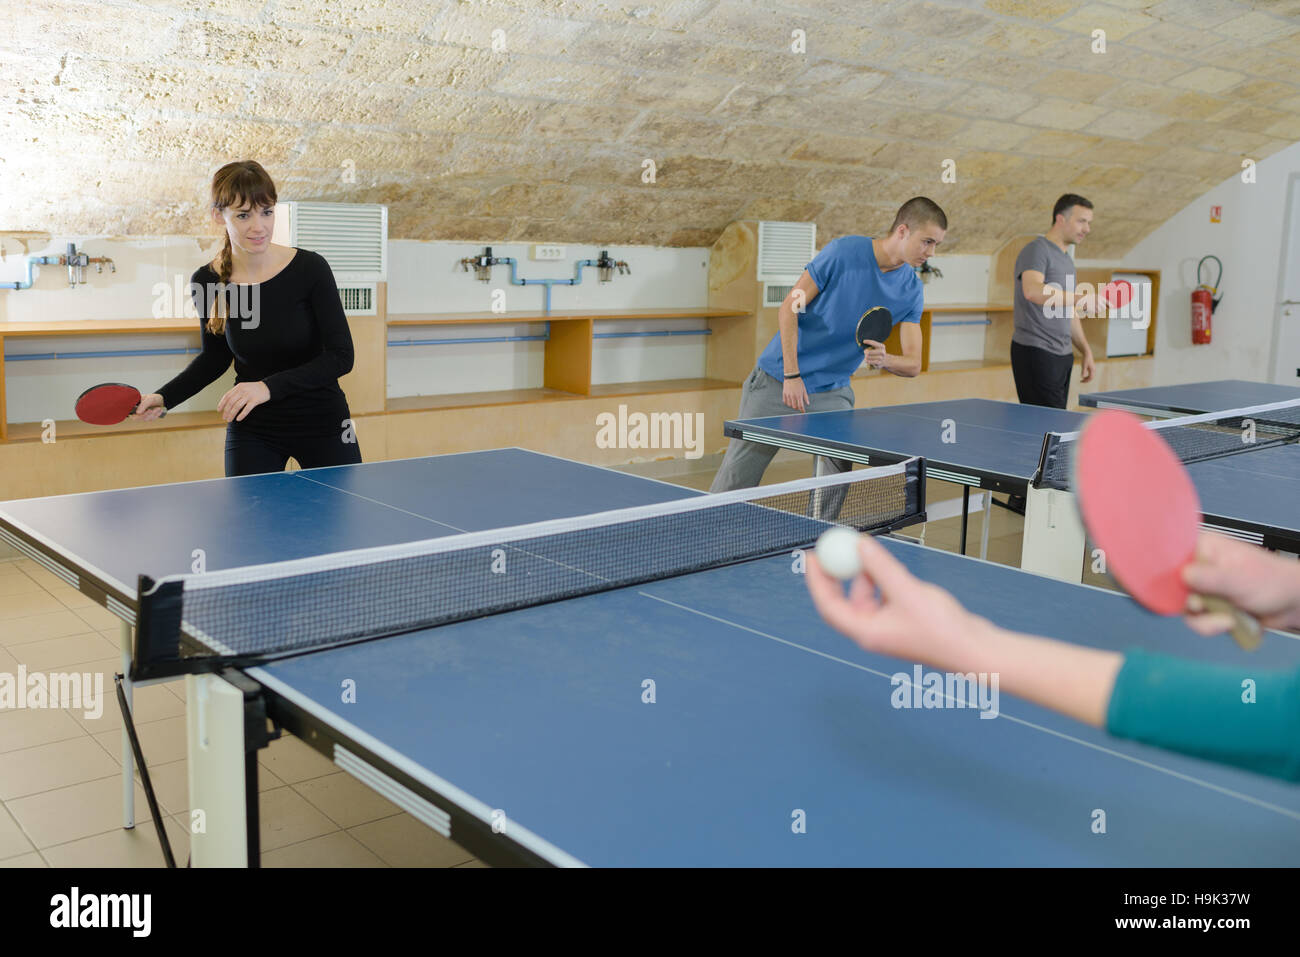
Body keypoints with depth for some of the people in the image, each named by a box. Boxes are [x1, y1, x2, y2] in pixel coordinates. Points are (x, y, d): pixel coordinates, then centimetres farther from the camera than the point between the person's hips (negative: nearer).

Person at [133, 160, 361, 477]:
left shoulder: (310, 268, -16)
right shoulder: (206, 283, -7)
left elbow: (341, 356, -18)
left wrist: (269, 386, -27)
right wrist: (164, 398, -1)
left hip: (322, 424, -1)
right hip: (251, 431, 2)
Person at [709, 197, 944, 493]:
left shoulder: (911, 289, -1)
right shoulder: (845, 251, -14)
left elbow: (913, 363, -4)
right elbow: (789, 308, -11)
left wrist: (884, 359, -27)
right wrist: (792, 375, -16)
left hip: (832, 394, 4)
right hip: (779, 380, -4)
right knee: (735, 478, 1)